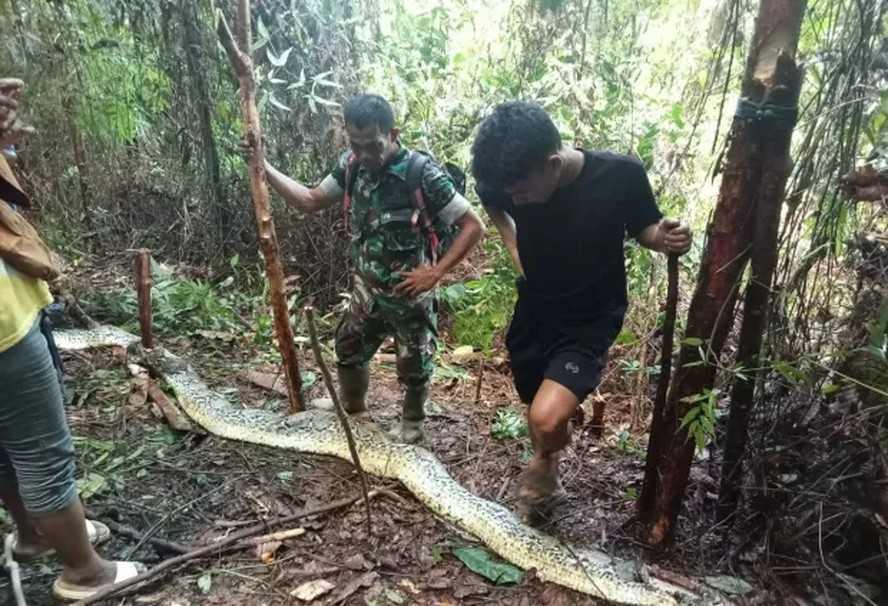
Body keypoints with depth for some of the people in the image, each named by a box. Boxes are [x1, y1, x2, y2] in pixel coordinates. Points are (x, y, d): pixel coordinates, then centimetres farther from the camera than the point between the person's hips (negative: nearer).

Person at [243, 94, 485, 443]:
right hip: (367, 289, 6)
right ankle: (351, 403, 51)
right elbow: (310, 201, 5)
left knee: (413, 364, 14)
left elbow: (473, 226, -21)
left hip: (410, 293, -5)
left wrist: (435, 273, -25)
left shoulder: (422, 173, -24)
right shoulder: (351, 164, -6)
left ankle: (412, 423, 43)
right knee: (348, 348, 23)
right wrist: (263, 166, -4)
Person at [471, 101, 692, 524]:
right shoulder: (509, 181, -16)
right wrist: (513, 245, -2)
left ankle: (543, 464, 15)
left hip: (590, 322, -3)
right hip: (533, 314, 4)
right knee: (539, 410, 18)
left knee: (548, 418, -22)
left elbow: (643, 228, -4)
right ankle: (546, 481, 49)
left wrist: (664, 237, -26)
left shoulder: (620, 175, -25)